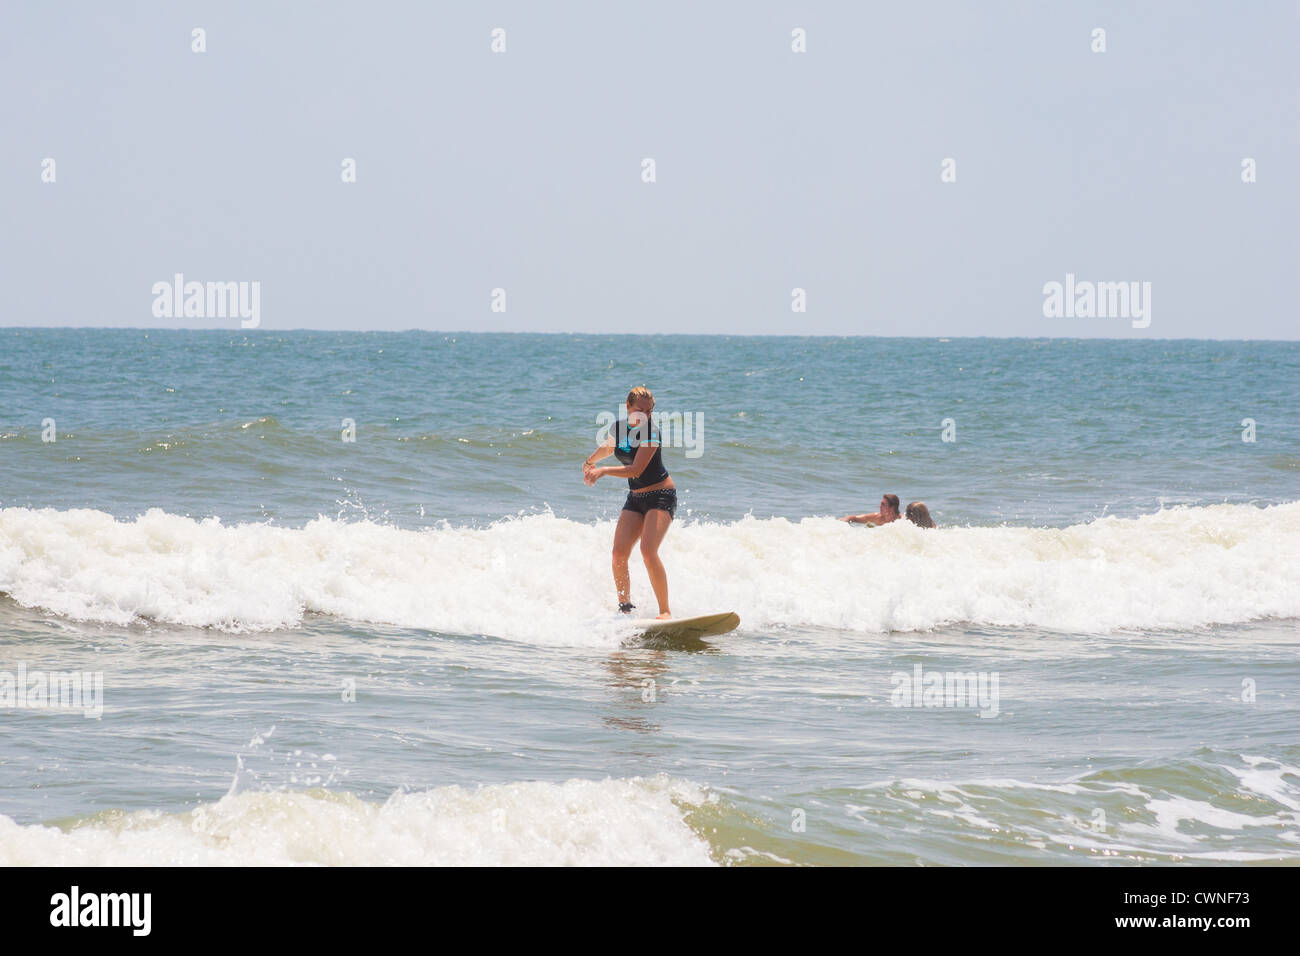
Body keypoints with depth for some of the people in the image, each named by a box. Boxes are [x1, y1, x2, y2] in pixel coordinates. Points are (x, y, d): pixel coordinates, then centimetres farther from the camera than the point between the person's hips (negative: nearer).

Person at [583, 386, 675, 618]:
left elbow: (636, 470, -26)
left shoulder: (651, 432, -18)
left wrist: (603, 471, -36)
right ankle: (625, 607, 6)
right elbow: (609, 446, 27)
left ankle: (665, 611, -17)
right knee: (619, 553, -7)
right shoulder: (619, 427, 2)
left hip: (661, 496, -7)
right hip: (635, 498, 7)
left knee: (648, 550, -23)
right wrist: (590, 461, 45)